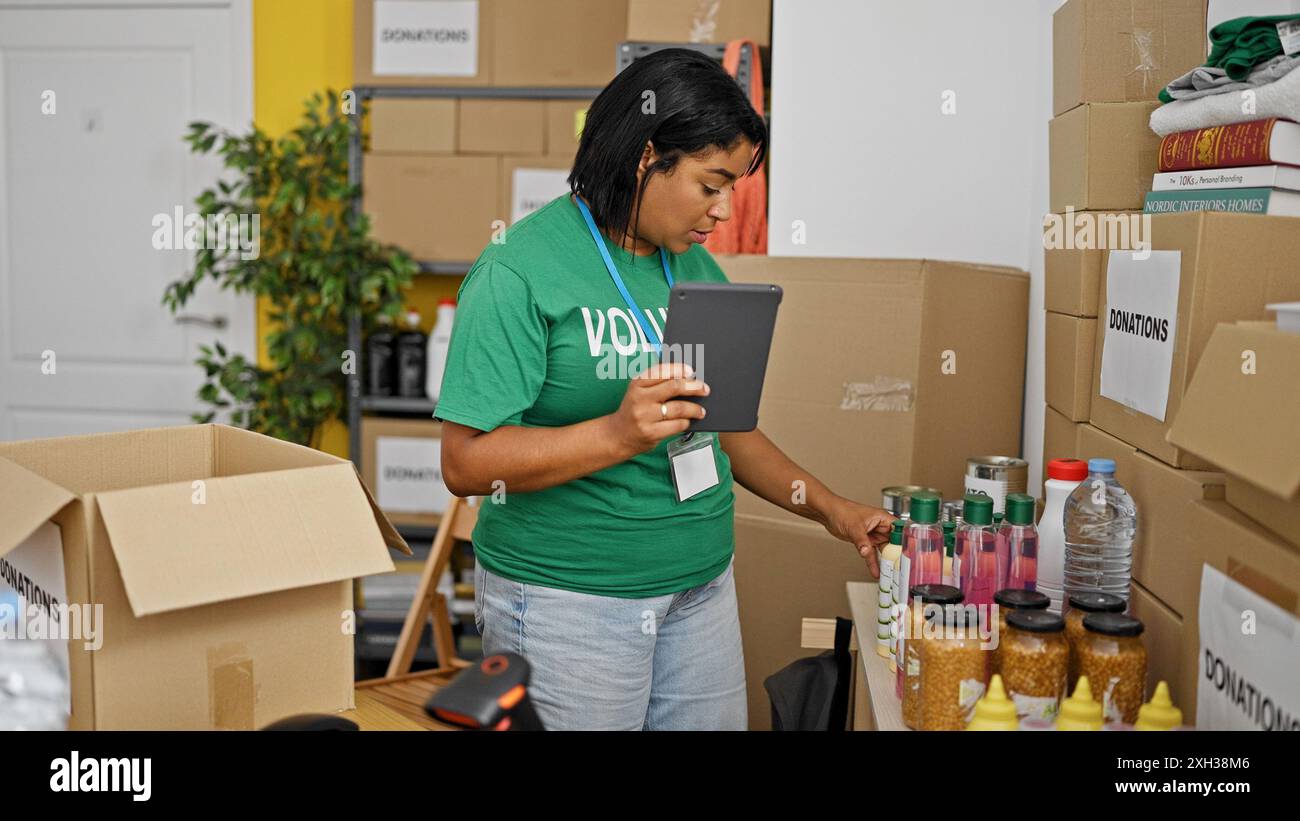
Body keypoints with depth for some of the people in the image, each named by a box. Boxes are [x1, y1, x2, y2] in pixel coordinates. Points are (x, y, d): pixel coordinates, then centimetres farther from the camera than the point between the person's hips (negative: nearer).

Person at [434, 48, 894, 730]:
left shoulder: (698, 270, 9)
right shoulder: (518, 273, -14)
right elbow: (466, 462, -19)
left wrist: (828, 508, 12)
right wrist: (619, 433, -30)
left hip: (702, 592, 7)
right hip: (567, 607, -6)